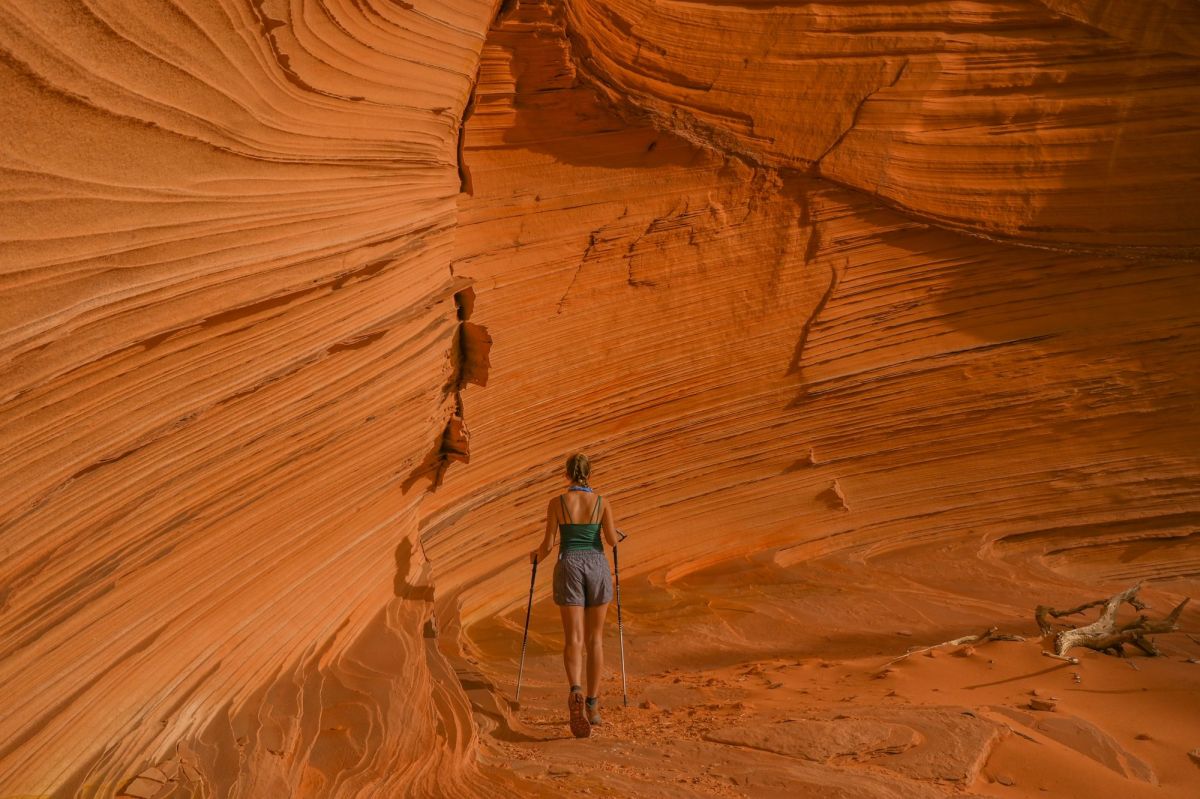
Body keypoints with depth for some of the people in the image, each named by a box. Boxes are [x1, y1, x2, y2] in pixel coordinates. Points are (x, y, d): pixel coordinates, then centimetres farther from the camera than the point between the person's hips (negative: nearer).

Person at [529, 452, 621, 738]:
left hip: (569, 568, -1)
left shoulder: (556, 503, -1)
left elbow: (548, 544, -1)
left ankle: (576, 693, -32)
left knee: (574, 639, -4)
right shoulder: (602, 502, 1)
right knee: (595, 639, 13)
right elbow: (612, 540, -7)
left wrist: (536, 556, 22)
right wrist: (613, 532, 18)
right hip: (597, 567, 1)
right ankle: (592, 704, 16)